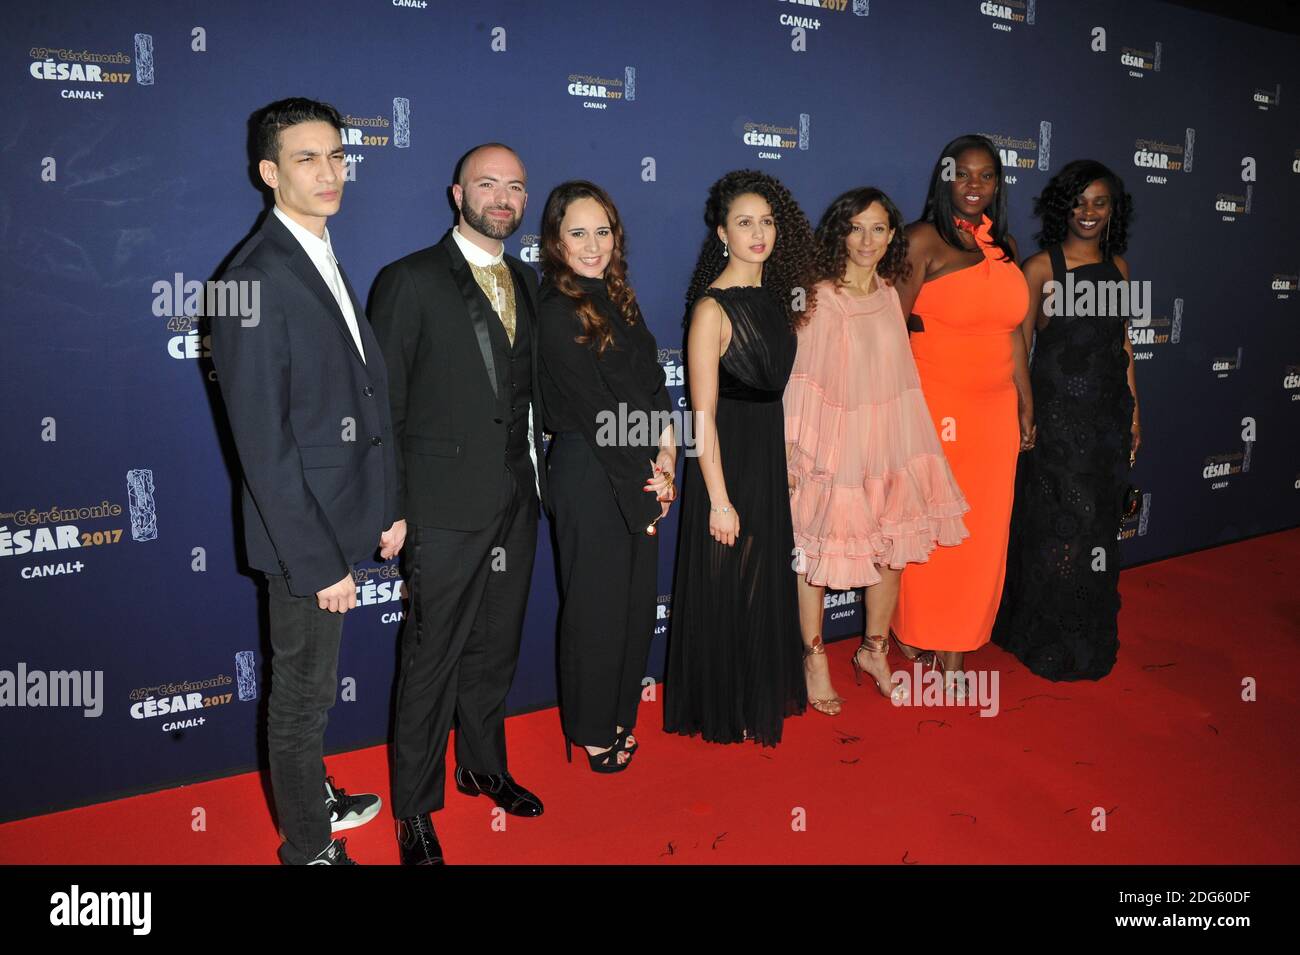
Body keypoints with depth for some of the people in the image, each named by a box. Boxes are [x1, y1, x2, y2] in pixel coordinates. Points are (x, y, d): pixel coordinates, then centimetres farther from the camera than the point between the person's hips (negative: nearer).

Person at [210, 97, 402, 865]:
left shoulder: (326, 263, 9)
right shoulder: (257, 281, -19)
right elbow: (264, 445, -21)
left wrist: (386, 509, 11)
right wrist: (317, 563, -19)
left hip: (343, 520, 8)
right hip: (304, 537, -8)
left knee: (312, 685, 24)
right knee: (304, 695, 10)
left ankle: (315, 797, 45)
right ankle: (309, 845, 31)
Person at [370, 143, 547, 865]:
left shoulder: (526, 282, 12)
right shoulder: (410, 281, -7)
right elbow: (384, 404, -9)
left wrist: (535, 473, 7)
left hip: (516, 502, 6)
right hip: (446, 507, -6)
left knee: (495, 649, 18)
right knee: (433, 658, 4)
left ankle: (484, 767, 38)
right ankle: (415, 807, 22)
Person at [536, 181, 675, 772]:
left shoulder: (618, 298, 11)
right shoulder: (556, 313, -12)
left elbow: (652, 384, 9)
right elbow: (592, 408, -14)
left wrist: (664, 453, -4)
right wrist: (651, 471, -7)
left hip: (638, 475, 7)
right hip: (590, 474, -7)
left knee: (635, 599, 13)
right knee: (597, 603, 4)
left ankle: (618, 716, 30)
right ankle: (592, 733, 22)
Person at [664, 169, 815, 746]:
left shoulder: (774, 295, 7)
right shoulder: (713, 308, -17)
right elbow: (702, 413, -18)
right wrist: (719, 500, -19)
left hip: (771, 459, 8)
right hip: (727, 462, -8)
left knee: (768, 585, 19)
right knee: (726, 592, 5)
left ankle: (762, 696, 38)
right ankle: (722, 712, 24)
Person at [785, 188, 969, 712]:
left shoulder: (889, 294, 7)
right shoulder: (821, 299, -11)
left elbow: (899, 373, 14)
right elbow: (800, 381, -12)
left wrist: (911, 441, 14)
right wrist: (790, 451, -15)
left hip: (891, 442, 6)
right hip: (835, 445, -6)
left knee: (894, 548, 11)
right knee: (817, 551, 3)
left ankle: (874, 650, 31)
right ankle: (814, 657, 22)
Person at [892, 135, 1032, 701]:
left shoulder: (1005, 246, 12)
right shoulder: (923, 240, -6)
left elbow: (1012, 333, 16)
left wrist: (1026, 405, 15)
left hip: (994, 411, 6)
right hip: (931, 404, -6)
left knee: (980, 532, 8)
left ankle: (955, 651, 21)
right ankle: (912, 634, 23)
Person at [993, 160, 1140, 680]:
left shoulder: (1117, 266, 9)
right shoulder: (1040, 267, -6)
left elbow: (1124, 345, 13)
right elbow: (1018, 348, -7)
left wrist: (1133, 414, 11)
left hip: (1107, 415, 5)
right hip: (1055, 414, -5)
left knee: (1098, 527, 12)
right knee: (1055, 527, 1)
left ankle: (1090, 639, 28)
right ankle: (1049, 642, 19)